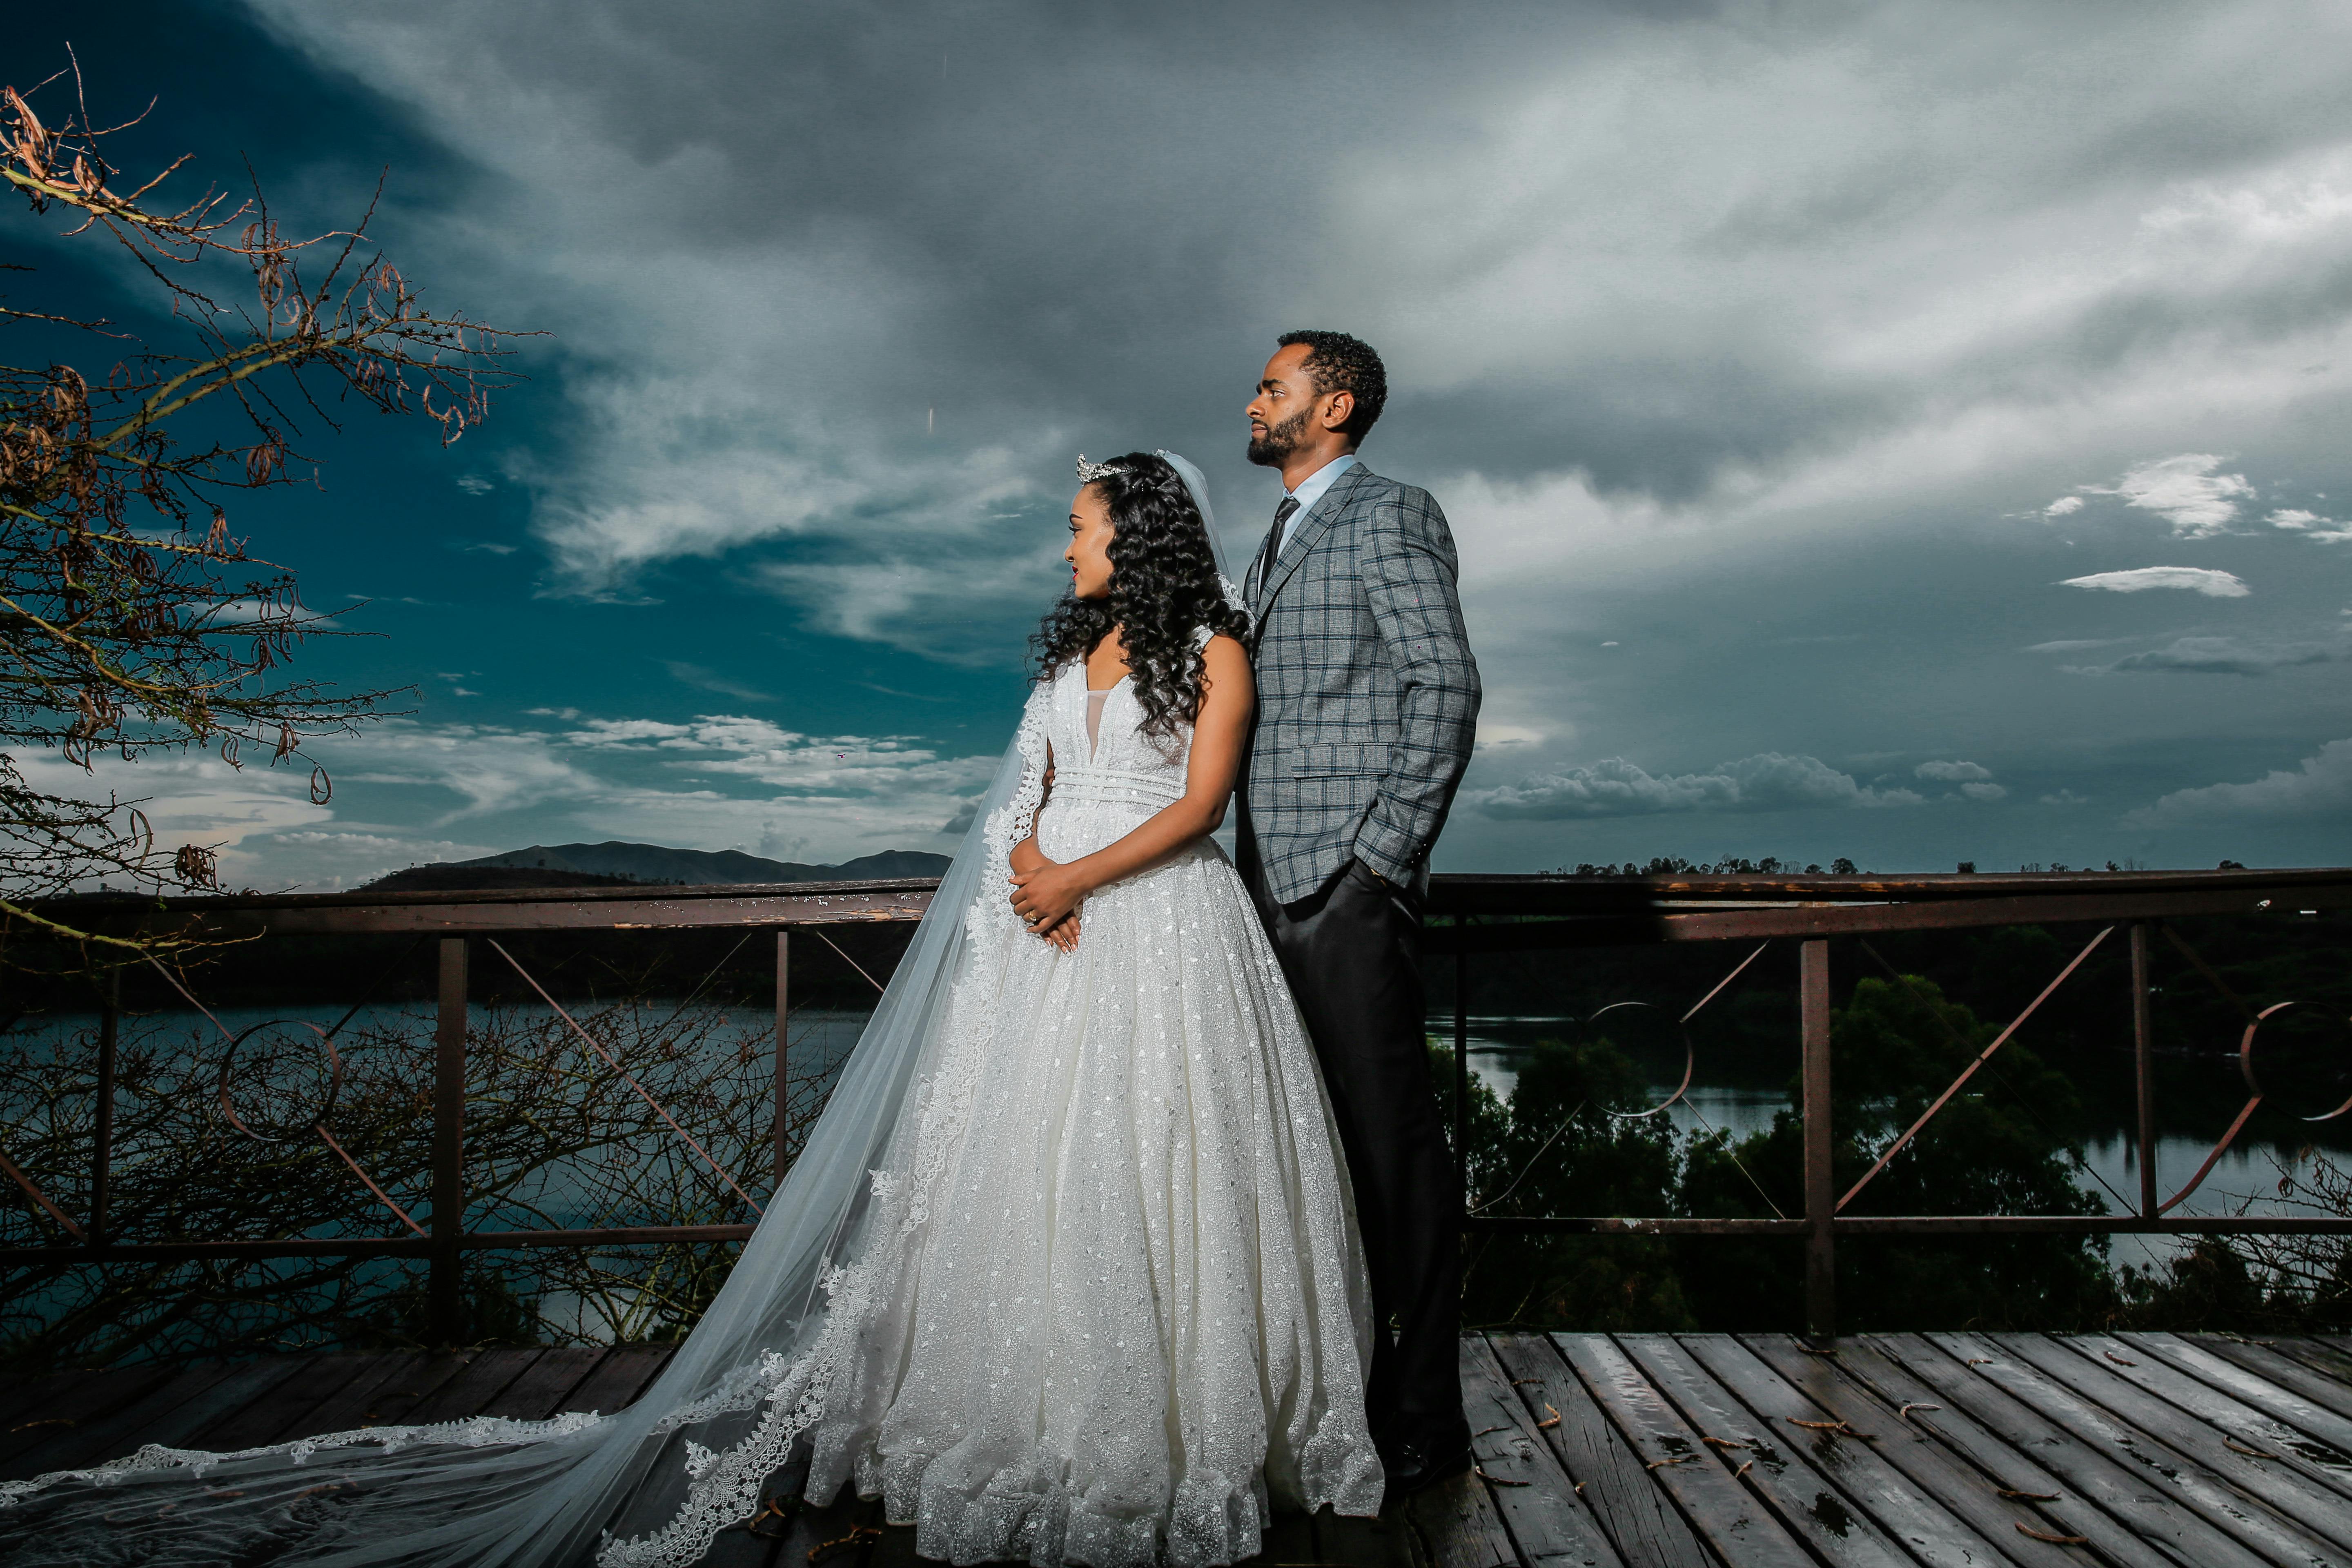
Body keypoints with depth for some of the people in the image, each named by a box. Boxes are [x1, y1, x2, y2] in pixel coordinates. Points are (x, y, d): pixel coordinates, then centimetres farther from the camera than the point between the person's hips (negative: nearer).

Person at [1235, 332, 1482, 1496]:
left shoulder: (1391, 516, -2)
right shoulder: (1280, 540, 23)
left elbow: (1448, 687, -12)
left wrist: (1385, 853, -16)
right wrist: (1257, 869, 15)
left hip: (1349, 887, -8)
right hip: (1274, 887, 8)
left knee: (1391, 1145, -3)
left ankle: (1421, 1421, 7)